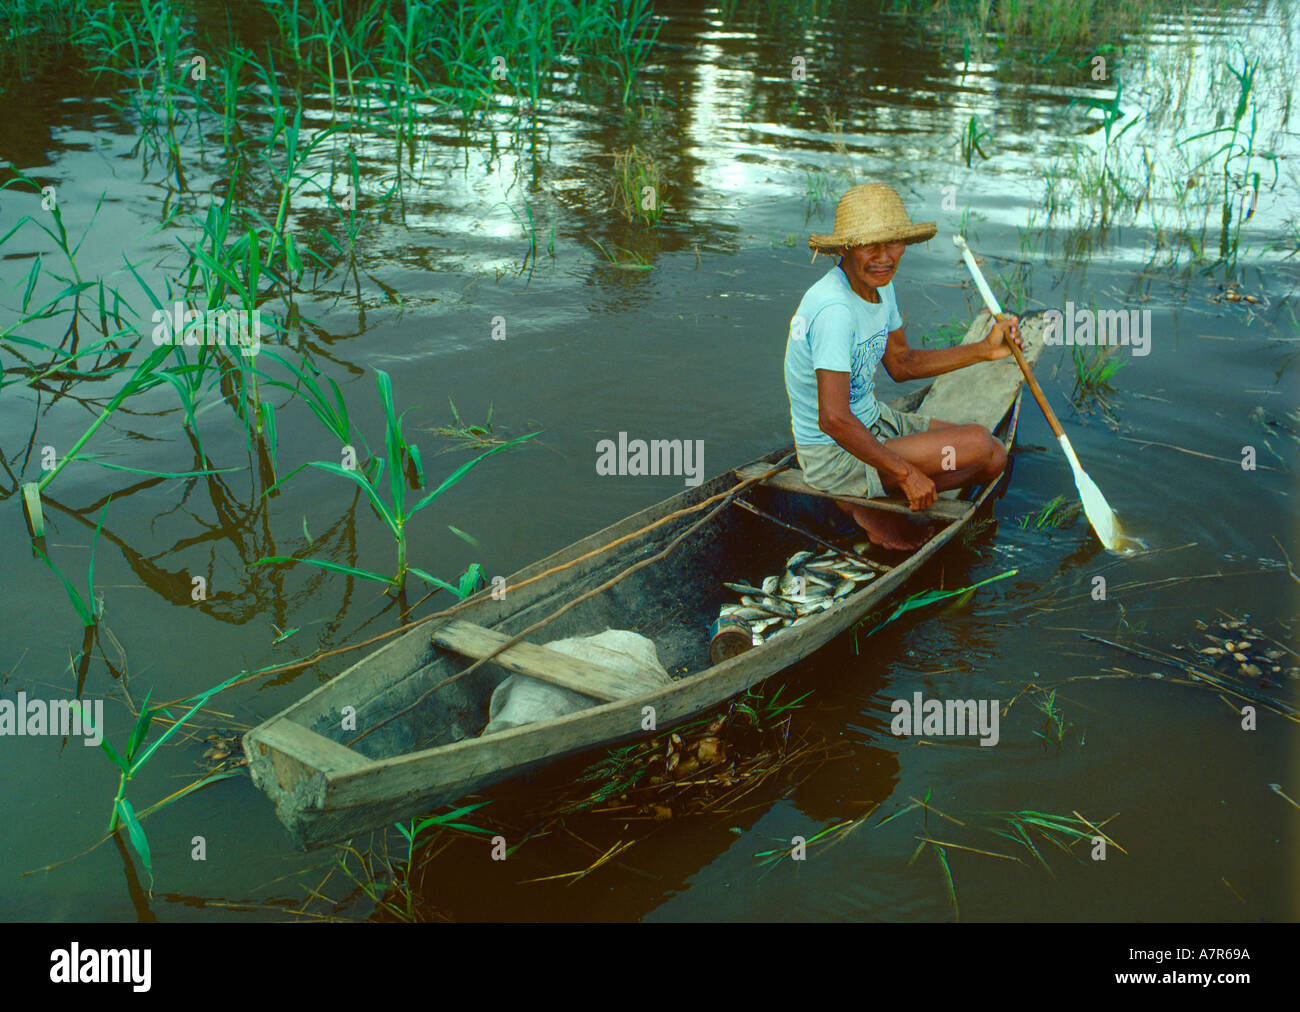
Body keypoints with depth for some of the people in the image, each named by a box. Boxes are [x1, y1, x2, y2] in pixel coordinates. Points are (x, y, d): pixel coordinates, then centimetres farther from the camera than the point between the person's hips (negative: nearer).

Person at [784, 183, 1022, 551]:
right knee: (979, 443, -17)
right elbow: (833, 419, -34)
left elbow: (900, 364, 14)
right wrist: (906, 473, -25)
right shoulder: (834, 309, -30)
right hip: (834, 457, -9)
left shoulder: (879, 283, 1)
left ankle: (870, 501, 11)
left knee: (993, 461, 5)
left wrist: (982, 350, 3)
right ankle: (868, 505, 1)